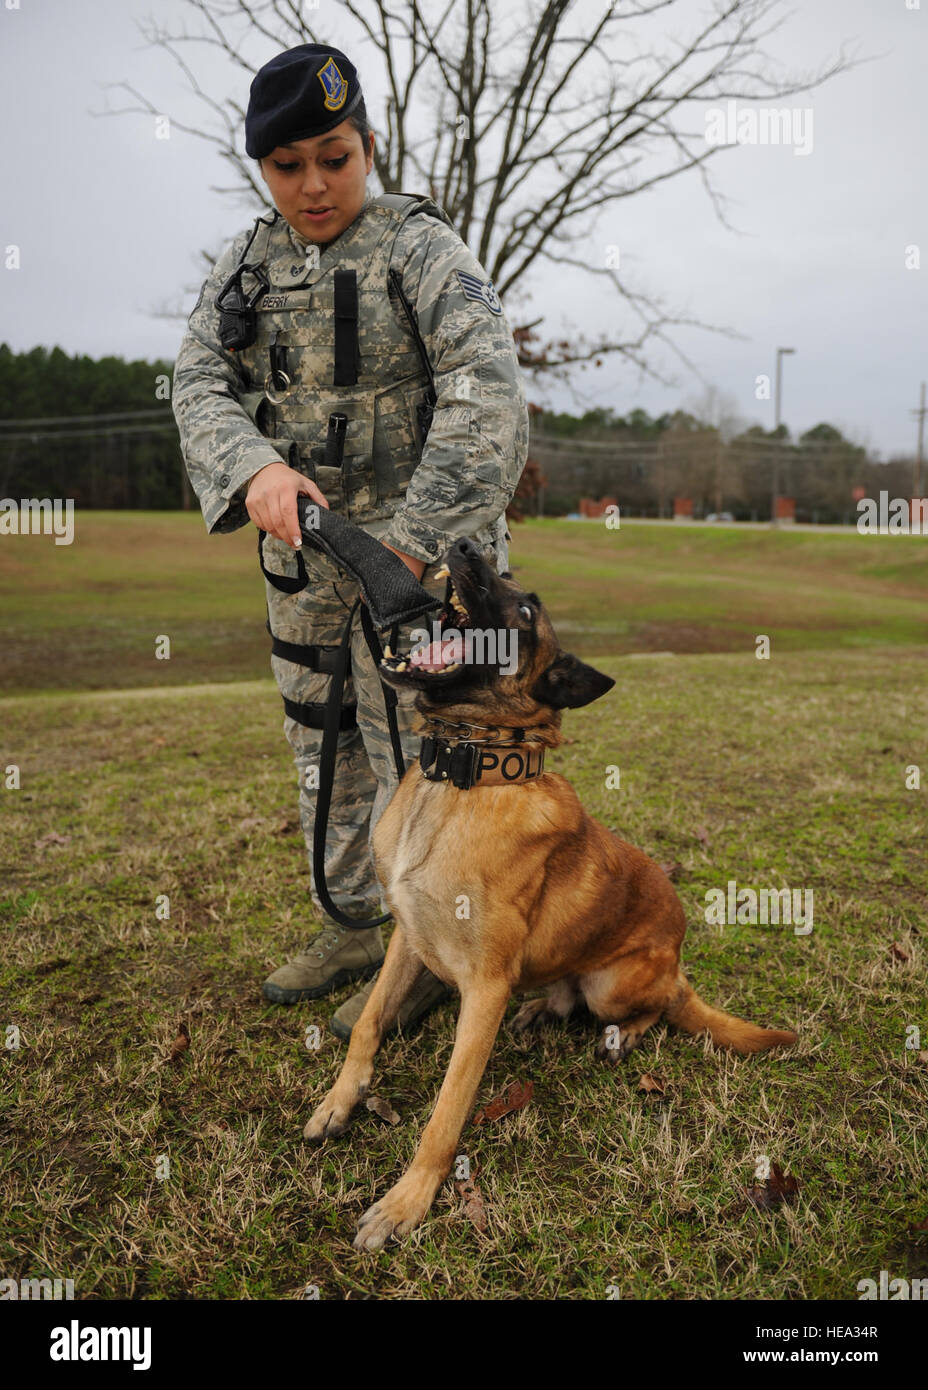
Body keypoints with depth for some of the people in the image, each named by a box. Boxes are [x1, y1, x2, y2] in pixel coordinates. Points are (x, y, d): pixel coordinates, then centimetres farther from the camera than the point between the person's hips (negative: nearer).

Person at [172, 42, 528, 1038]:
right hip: (301, 547, 7)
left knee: (406, 747, -2)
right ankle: (353, 924, 32)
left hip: (422, 541, -6)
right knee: (321, 741, 14)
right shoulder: (245, 265, 9)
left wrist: (414, 540, -29)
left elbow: (485, 391, -21)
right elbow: (200, 380, -3)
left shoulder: (420, 247, -8)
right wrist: (251, 468, -25)